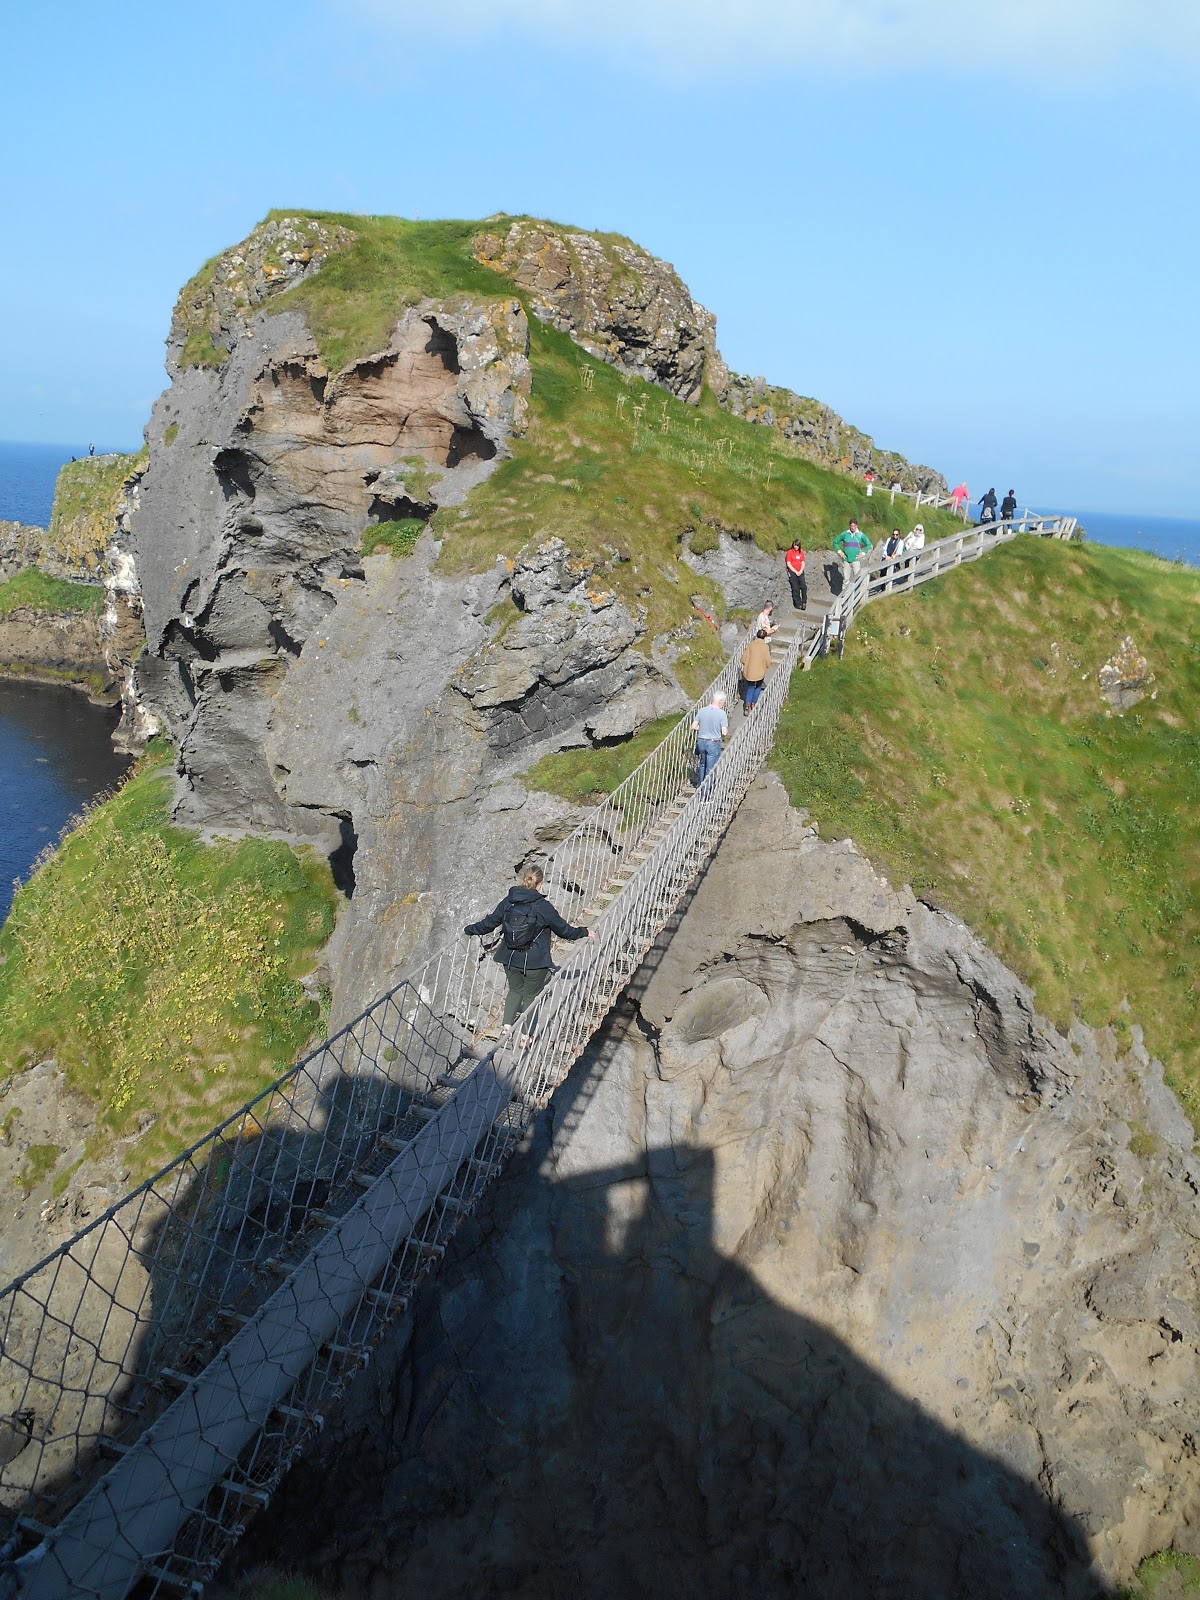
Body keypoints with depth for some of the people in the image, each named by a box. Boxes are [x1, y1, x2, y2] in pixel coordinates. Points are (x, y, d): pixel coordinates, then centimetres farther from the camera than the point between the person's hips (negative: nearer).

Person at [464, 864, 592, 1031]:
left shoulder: (508, 901, -4)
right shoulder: (543, 906, -16)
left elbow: (489, 923, 8)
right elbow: (563, 930, -6)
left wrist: (469, 929, 26)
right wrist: (584, 933, 10)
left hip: (510, 960, 4)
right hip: (535, 962, -4)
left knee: (515, 990, 25)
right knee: (531, 996, 13)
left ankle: (507, 1025, 17)